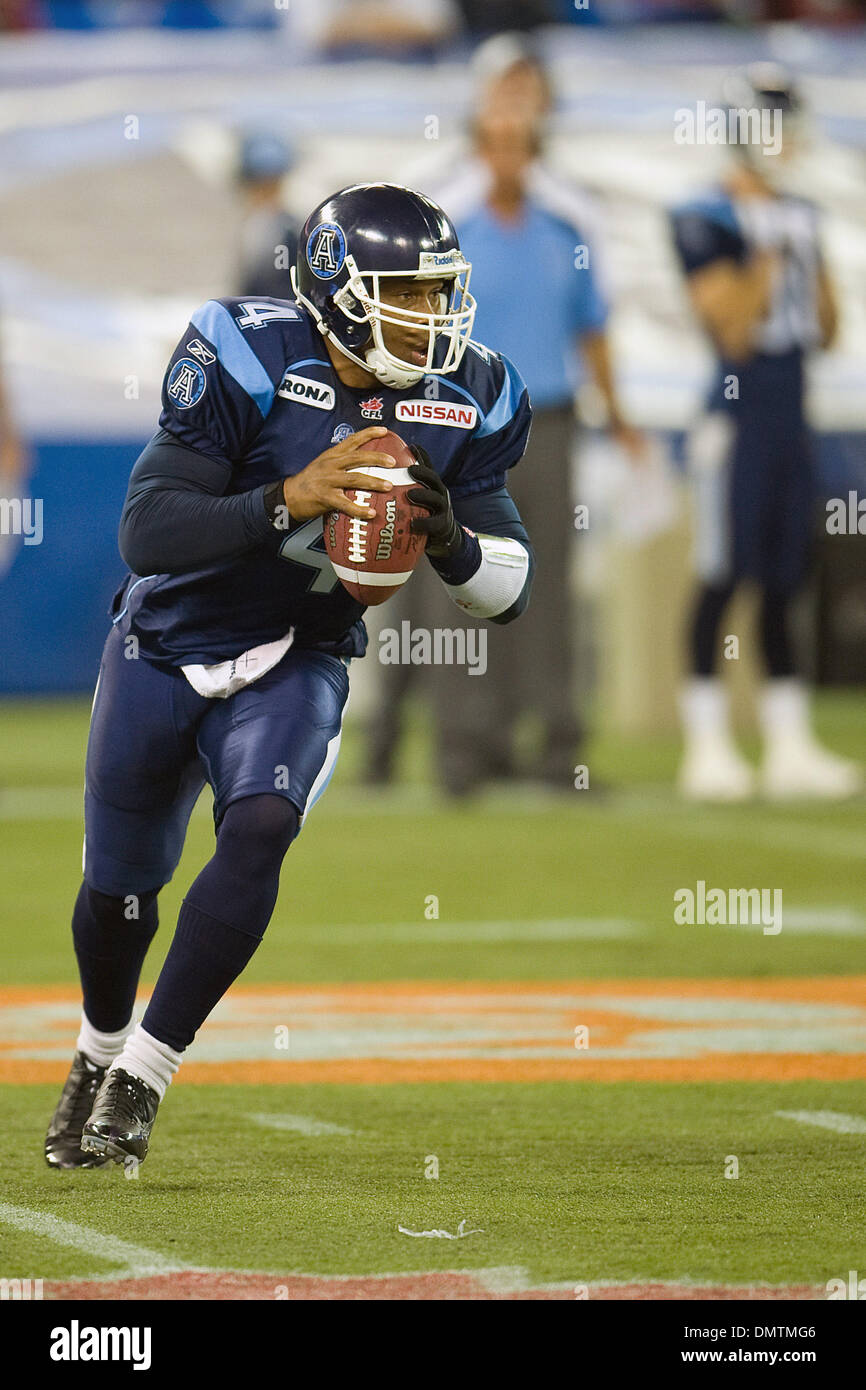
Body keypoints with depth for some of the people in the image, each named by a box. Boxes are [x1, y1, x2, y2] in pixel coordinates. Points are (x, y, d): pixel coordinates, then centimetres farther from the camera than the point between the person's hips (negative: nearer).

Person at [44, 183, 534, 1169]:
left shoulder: (466, 402, -11)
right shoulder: (245, 365, -24)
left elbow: (509, 588, -6)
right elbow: (146, 532, -30)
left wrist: (449, 539, -28)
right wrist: (287, 502, -42)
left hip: (294, 668, 1)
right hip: (166, 649, -1)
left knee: (258, 831, -26)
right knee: (120, 887, 12)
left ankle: (144, 1077, -15)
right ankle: (101, 1048, 45)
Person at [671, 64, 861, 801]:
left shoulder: (801, 216, 14)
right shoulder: (708, 221, -9)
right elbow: (733, 332, -15)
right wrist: (769, 260, -18)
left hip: (792, 415, 7)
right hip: (738, 412, -7)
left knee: (784, 581, 9)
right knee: (721, 579, -5)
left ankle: (790, 746, 12)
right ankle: (707, 746, -2)